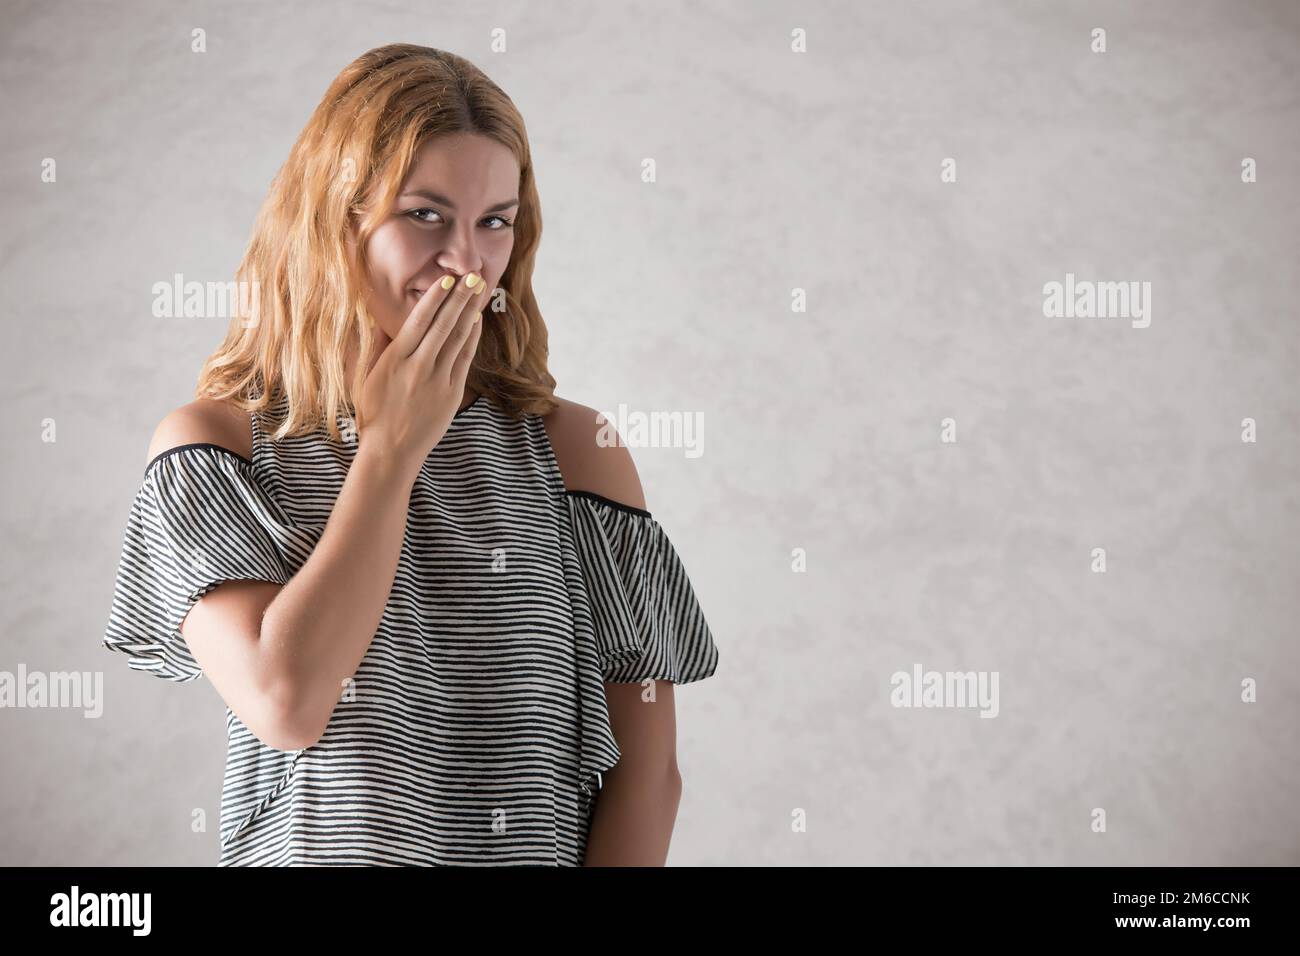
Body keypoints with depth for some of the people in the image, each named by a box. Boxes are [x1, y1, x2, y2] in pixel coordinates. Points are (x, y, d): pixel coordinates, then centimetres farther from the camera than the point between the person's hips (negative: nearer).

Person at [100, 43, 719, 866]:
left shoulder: (576, 448, -1)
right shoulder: (212, 444, -2)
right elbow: (284, 704, -16)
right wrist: (393, 444, -10)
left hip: (542, 851, 0)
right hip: (302, 853, 1)